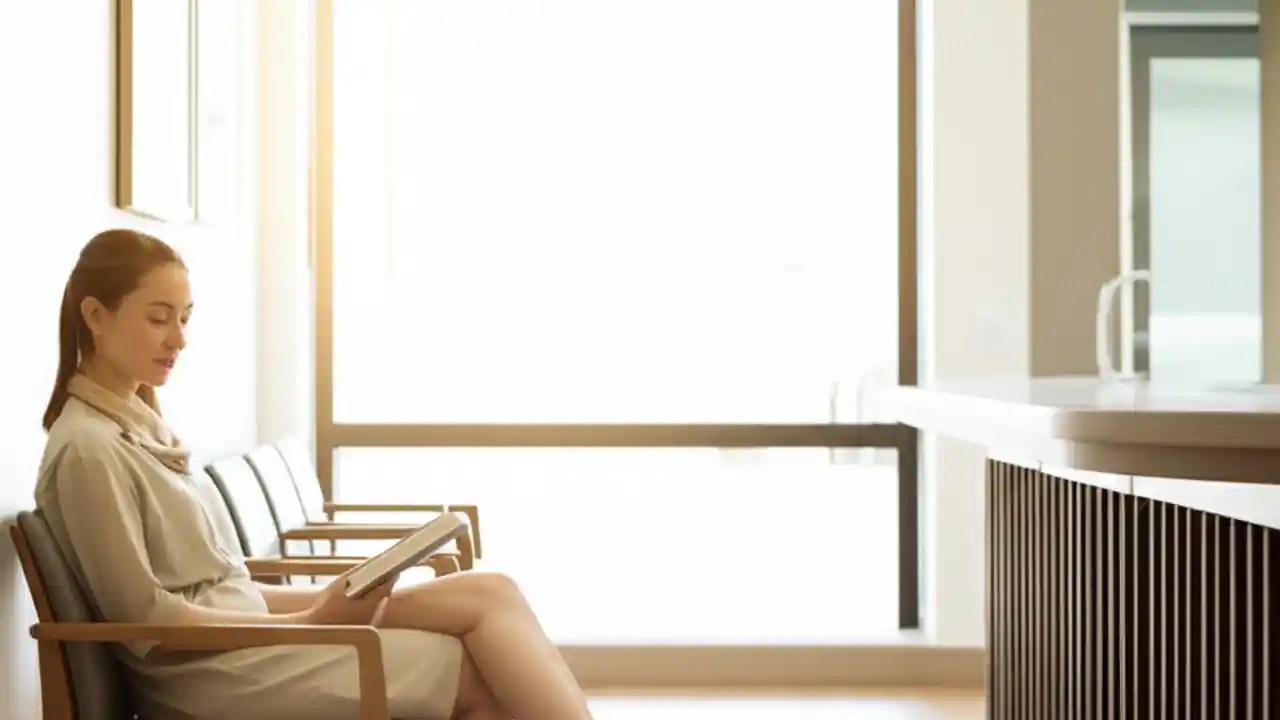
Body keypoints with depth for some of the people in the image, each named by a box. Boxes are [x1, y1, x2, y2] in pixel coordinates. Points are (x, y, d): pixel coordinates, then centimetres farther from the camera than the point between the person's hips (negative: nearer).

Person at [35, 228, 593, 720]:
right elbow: (143, 617, -17)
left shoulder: (135, 420, 14)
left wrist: (320, 604, 1)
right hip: (209, 671, -8)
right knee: (483, 674, -12)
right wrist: (310, 622, -15)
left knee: (488, 594, -4)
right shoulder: (88, 448, -14)